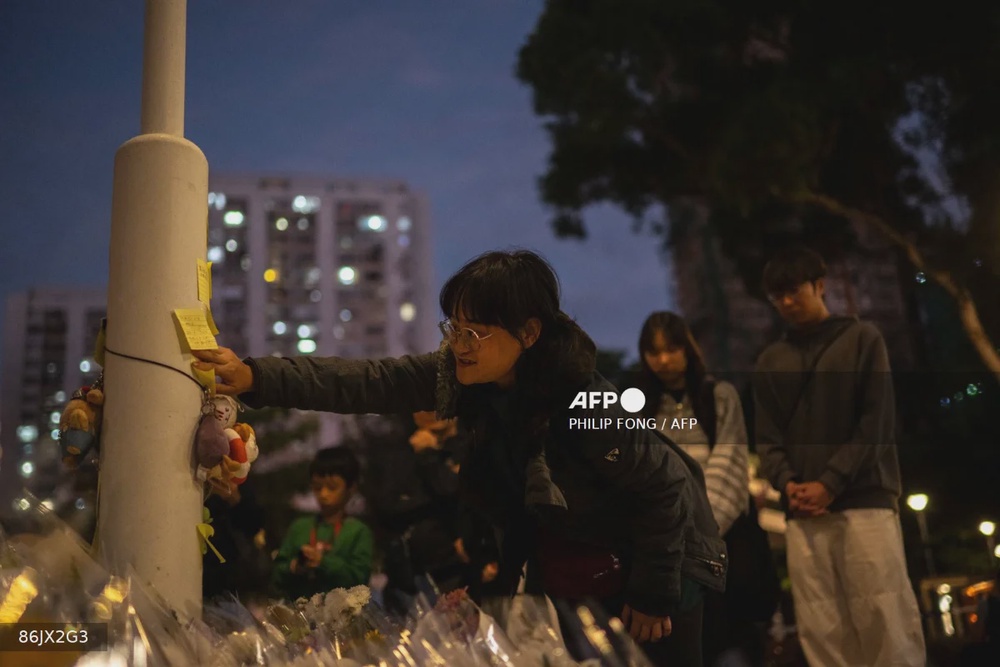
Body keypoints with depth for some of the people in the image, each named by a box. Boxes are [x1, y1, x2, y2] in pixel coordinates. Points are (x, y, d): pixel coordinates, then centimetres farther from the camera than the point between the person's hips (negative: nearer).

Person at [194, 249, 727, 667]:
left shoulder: (583, 402, -32)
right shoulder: (458, 375, -14)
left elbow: (667, 483, -24)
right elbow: (362, 383, -21)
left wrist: (654, 594, -16)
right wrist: (254, 377, -31)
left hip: (641, 559, -5)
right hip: (556, 553, 6)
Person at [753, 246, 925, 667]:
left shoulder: (862, 338, 11)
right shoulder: (770, 361, 20)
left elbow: (877, 421, 1)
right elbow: (767, 437, 14)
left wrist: (830, 483, -9)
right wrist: (787, 484, -7)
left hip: (864, 502, -3)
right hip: (802, 512, 3)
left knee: (887, 623, -8)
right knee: (821, 632, -2)